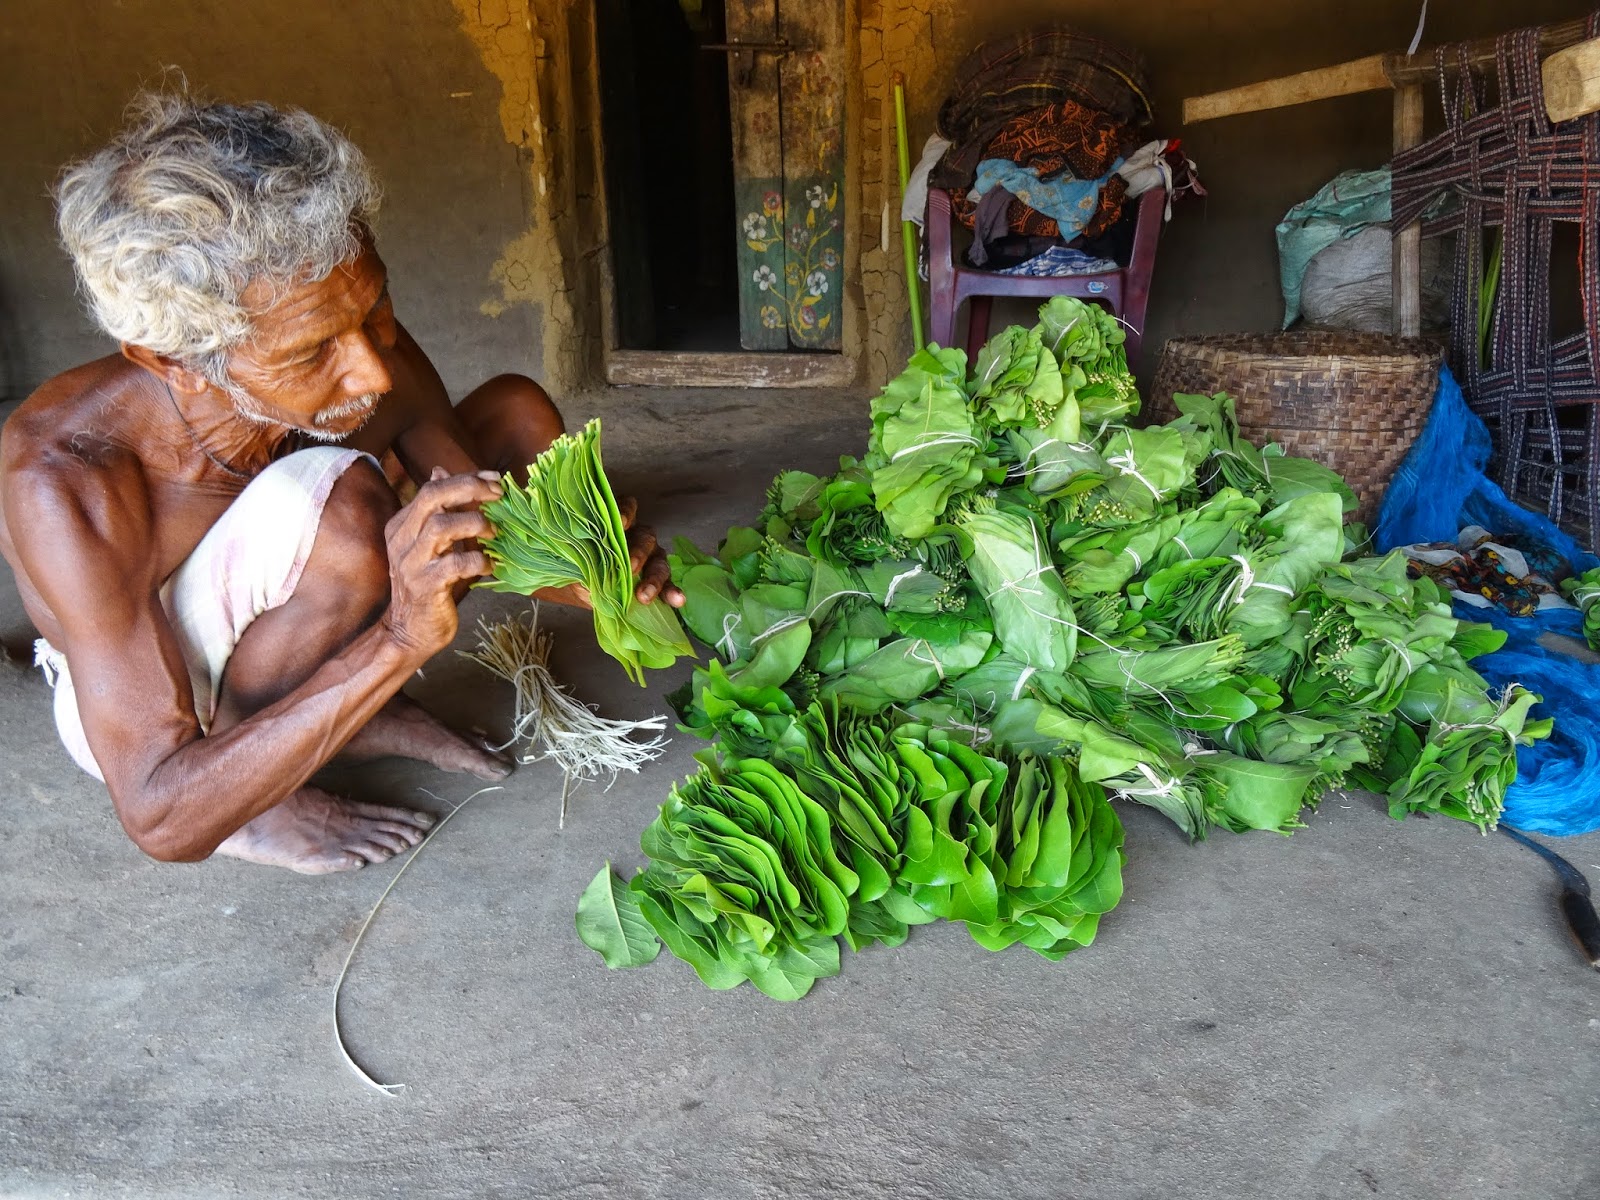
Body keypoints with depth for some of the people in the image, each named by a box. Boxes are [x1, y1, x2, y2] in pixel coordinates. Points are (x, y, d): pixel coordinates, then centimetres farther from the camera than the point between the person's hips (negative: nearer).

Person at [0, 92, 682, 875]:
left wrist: (580, 570, -32)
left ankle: (364, 717, -3)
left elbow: (484, 523, -8)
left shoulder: (367, 360, -25)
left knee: (518, 411, -4)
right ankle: (244, 798, -12)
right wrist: (400, 642, -51)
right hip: (133, 695, -6)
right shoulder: (64, 480, -38)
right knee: (340, 508, -37)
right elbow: (161, 818, -39)